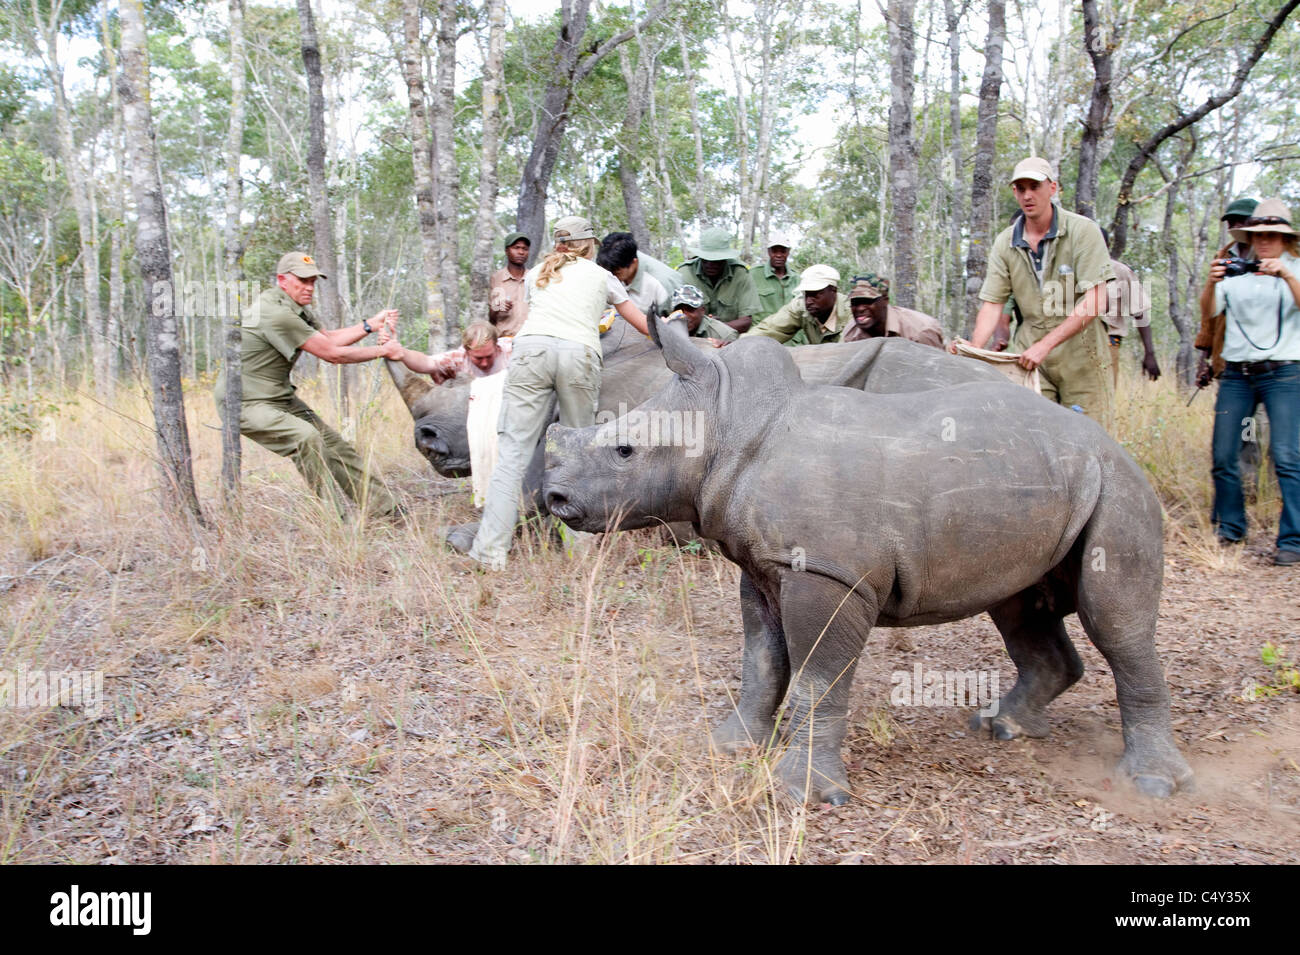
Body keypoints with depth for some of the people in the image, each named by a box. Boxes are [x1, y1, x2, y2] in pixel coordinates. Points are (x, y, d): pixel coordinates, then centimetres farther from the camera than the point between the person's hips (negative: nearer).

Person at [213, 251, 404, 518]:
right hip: (245, 403, -10)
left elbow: (329, 338, 13)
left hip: (279, 396, 10)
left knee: (335, 446, 6)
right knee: (305, 437, -31)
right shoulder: (277, 313, -26)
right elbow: (333, 354, -23)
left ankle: (387, 509, 12)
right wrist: (384, 351, -14)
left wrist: (371, 325, 4)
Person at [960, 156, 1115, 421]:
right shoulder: (1005, 244, 4)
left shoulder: (1083, 231, -7)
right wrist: (974, 350, -18)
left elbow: (1095, 301, -15)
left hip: (1080, 353, -2)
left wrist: (1046, 344, -23)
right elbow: (992, 305, 1)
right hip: (1029, 353, 3)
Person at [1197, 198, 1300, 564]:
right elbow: (1208, 310, -3)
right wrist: (1212, 282, -22)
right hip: (1236, 373, 3)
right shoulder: (1234, 269, 11)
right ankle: (1229, 527, 18)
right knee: (1223, 455, 1)